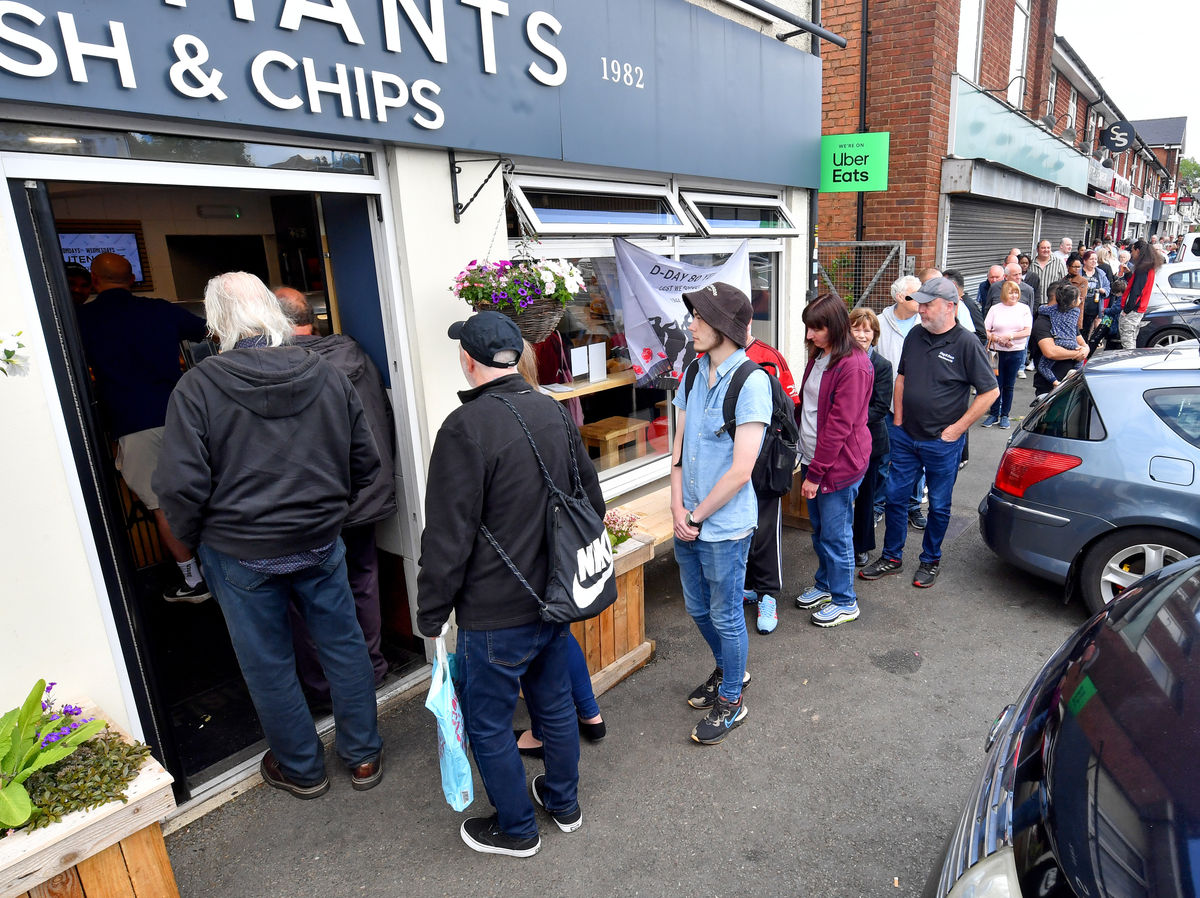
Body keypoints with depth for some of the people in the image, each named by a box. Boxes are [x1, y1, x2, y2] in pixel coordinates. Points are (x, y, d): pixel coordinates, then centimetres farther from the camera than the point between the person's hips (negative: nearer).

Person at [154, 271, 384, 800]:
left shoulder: (197, 388, -14)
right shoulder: (328, 376, -5)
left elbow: (181, 486, -16)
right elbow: (365, 464, 0)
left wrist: (194, 539, 4)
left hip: (241, 554, -2)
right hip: (322, 544, 3)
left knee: (268, 665, 16)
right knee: (344, 645, 17)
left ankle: (301, 769, 34)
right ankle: (364, 757, 31)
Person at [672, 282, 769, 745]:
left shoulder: (751, 381, -18)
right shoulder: (695, 372, 4)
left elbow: (741, 469, -21)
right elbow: (680, 443, 7)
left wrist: (697, 517, -13)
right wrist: (678, 506, -4)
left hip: (725, 525, -7)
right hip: (688, 520, 7)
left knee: (725, 616, 11)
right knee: (698, 609, 22)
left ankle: (731, 699, 34)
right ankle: (728, 670, 48)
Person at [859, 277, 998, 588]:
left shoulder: (966, 343, -12)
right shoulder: (915, 335, 4)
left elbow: (990, 391, -10)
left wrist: (957, 428, -11)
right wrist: (898, 418, 8)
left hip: (942, 442, -5)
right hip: (905, 435, 5)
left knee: (939, 505, 11)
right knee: (895, 496, 10)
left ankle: (930, 560, 28)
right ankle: (891, 557, 25)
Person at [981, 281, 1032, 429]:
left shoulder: (1024, 309, 4)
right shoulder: (995, 309, 3)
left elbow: (1027, 331, -3)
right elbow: (986, 331, 0)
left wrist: (1010, 336, -16)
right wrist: (998, 339, -17)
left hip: (1016, 352, 0)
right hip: (997, 352, 0)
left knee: (1009, 385, 7)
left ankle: (1005, 415, 16)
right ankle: (994, 414, 14)